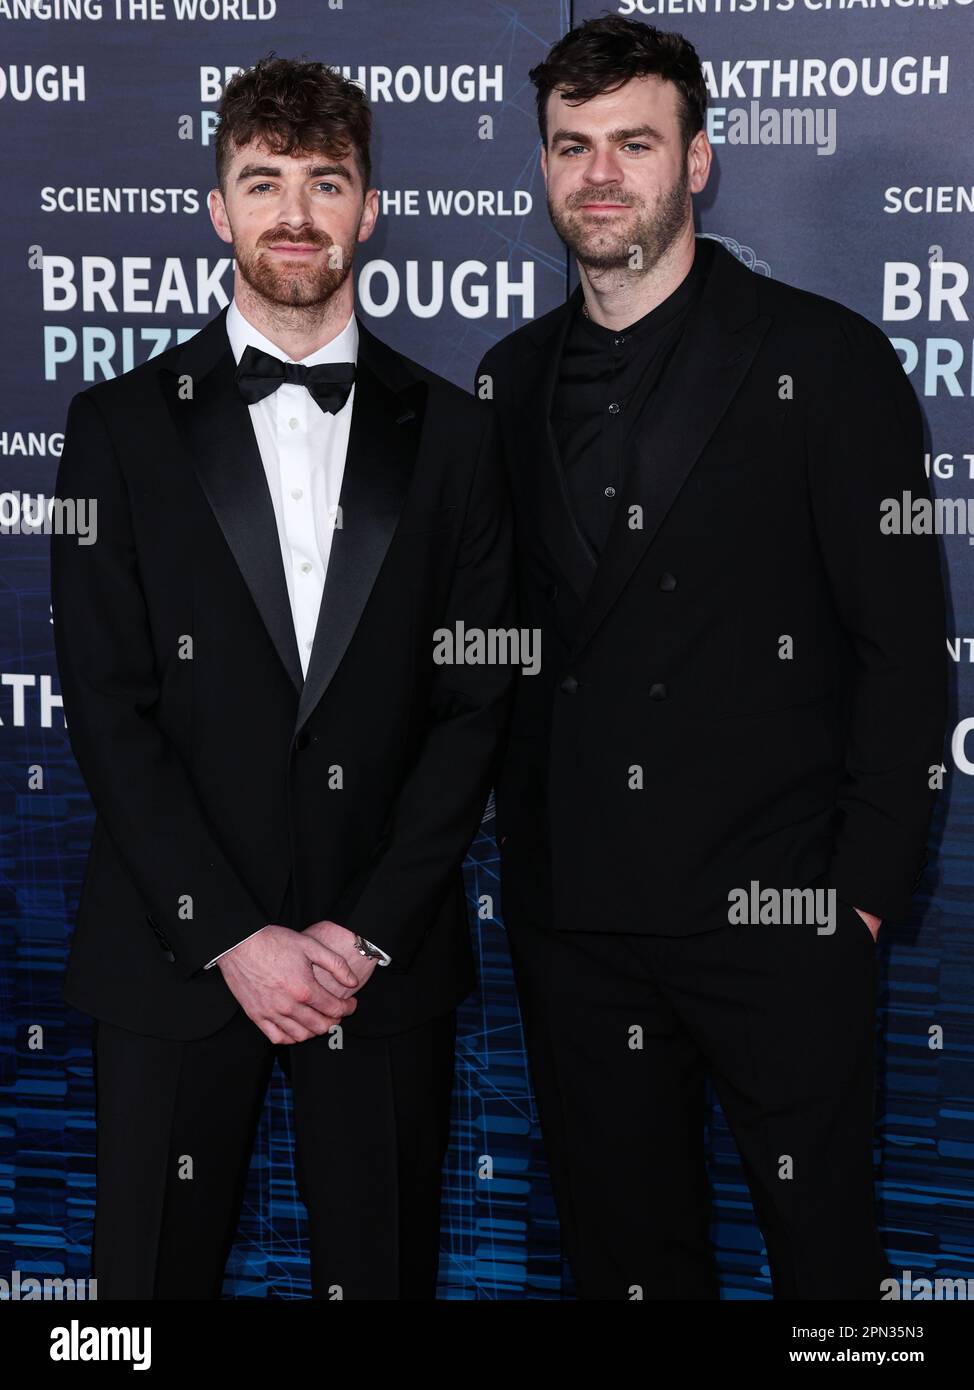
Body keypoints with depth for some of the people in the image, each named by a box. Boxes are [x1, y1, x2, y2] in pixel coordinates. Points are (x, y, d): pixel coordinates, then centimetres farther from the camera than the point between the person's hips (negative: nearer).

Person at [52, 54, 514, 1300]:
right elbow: (107, 708, -3)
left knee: (383, 1267, 10)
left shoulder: (449, 434, 6)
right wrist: (235, 936, -10)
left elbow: (476, 700, 2)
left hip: (387, 957, 1)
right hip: (175, 955, -1)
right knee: (153, 1268, 8)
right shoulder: (122, 426, 2)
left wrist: (369, 931, -7)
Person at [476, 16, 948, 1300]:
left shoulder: (826, 359, -3)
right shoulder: (512, 381, 10)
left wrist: (868, 885, -10)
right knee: (623, 1250, 16)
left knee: (824, 1248, 7)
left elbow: (905, 642, -5)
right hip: (572, 916, 4)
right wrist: (518, 851, 6)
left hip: (777, 910, -4)